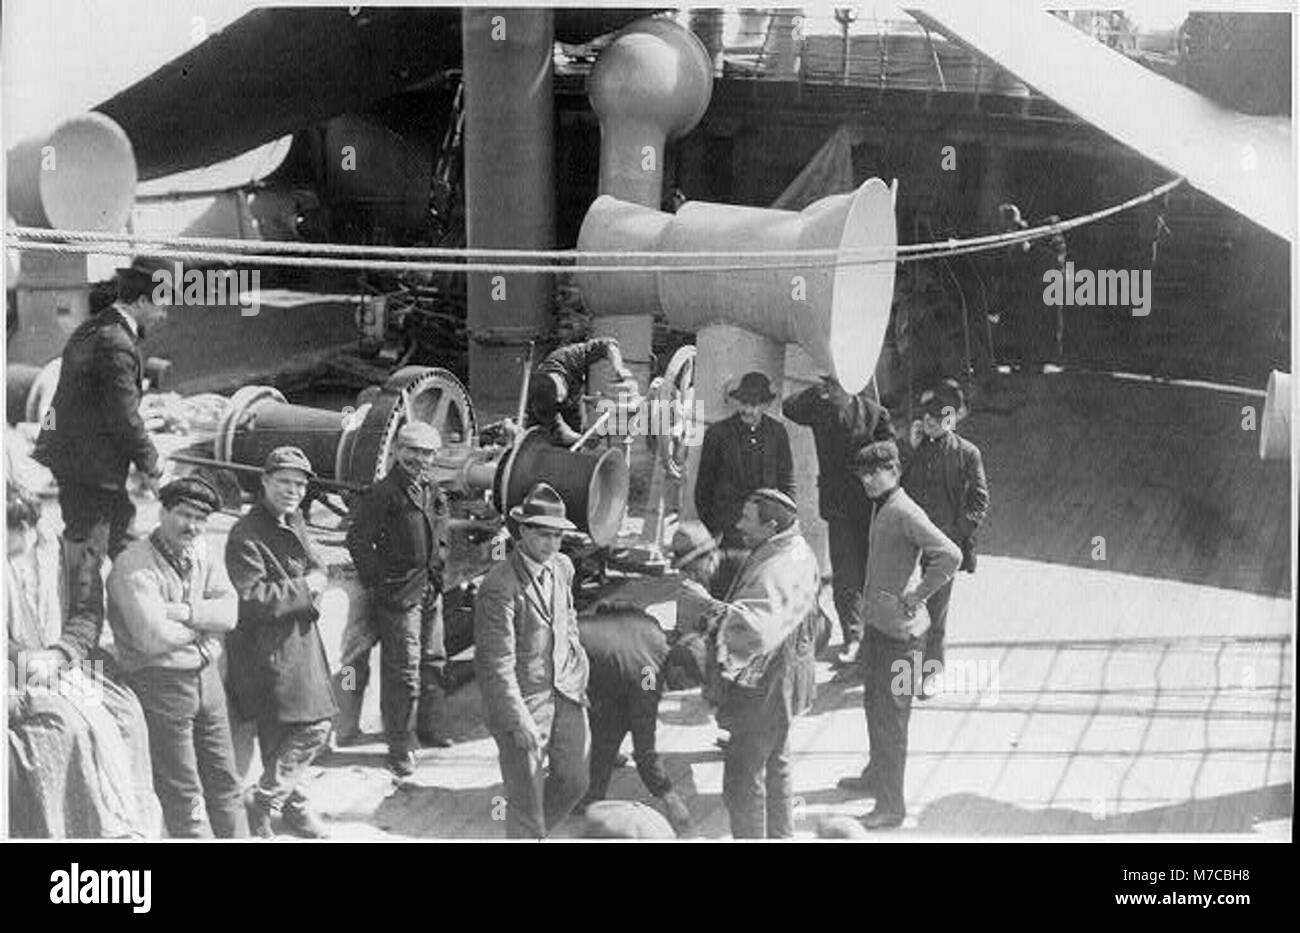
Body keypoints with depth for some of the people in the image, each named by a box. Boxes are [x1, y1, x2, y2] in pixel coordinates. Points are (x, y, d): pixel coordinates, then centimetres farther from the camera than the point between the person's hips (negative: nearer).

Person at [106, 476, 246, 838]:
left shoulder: (200, 552, 7)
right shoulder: (134, 565, -16)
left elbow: (229, 609, -4)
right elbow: (153, 637, -25)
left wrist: (186, 612, -19)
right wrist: (203, 624, -10)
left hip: (206, 677, 7)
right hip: (161, 683, -7)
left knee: (224, 780, 16)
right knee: (183, 794, 1)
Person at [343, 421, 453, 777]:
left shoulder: (433, 493, 12)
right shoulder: (383, 494, -11)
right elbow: (357, 541, -11)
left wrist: (437, 573, 15)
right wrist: (377, 583, -10)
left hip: (431, 590, 8)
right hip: (399, 593, -8)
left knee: (433, 661, 18)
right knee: (403, 671, -6)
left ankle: (426, 727, 34)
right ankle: (400, 747, 0)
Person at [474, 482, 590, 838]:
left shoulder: (563, 567, 4)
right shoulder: (499, 586, -21)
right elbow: (496, 664, -22)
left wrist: (579, 672, 13)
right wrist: (519, 721, -24)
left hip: (566, 692, 7)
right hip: (522, 699, -7)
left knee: (575, 781, 15)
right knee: (527, 798, 2)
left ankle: (534, 832, 39)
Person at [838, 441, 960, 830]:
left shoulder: (905, 513, -19)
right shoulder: (881, 509, 10)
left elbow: (950, 555, -29)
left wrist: (915, 597, -21)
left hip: (900, 631, -10)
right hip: (877, 623, 10)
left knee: (891, 716, -3)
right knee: (874, 704, 23)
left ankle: (891, 805, 4)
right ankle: (876, 778, 41)